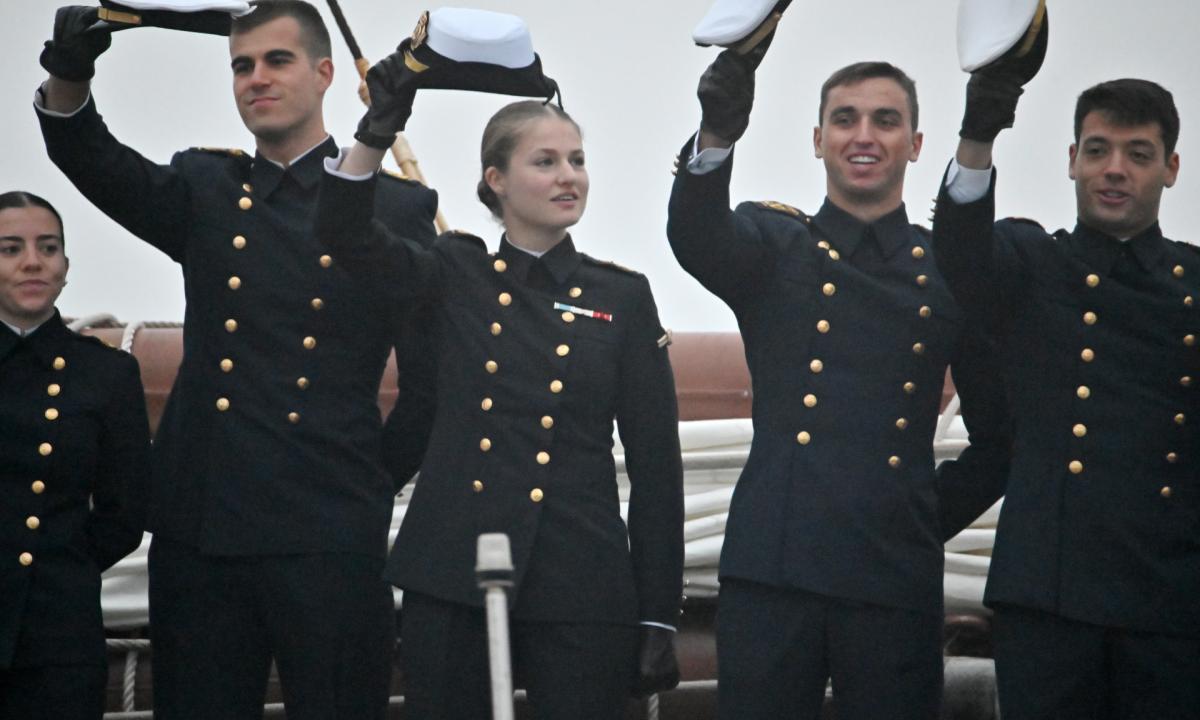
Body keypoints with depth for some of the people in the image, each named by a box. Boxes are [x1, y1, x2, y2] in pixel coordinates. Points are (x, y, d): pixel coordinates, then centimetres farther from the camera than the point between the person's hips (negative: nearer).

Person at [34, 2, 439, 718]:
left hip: (329, 542, -3)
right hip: (199, 533, 3)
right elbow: (98, 164, -5)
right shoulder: (205, 190, 13)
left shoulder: (395, 207, 3)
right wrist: (69, 75, -22)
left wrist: (381, 476, 3)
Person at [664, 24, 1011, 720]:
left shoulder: (953, 271, 11)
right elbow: (695, 236, -16)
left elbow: (999, 436, 18)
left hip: (897, 580, 1)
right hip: (772, 570, -1)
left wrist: (942, 509, 7)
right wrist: (717, 133, -33)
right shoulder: (772, 245, 9)